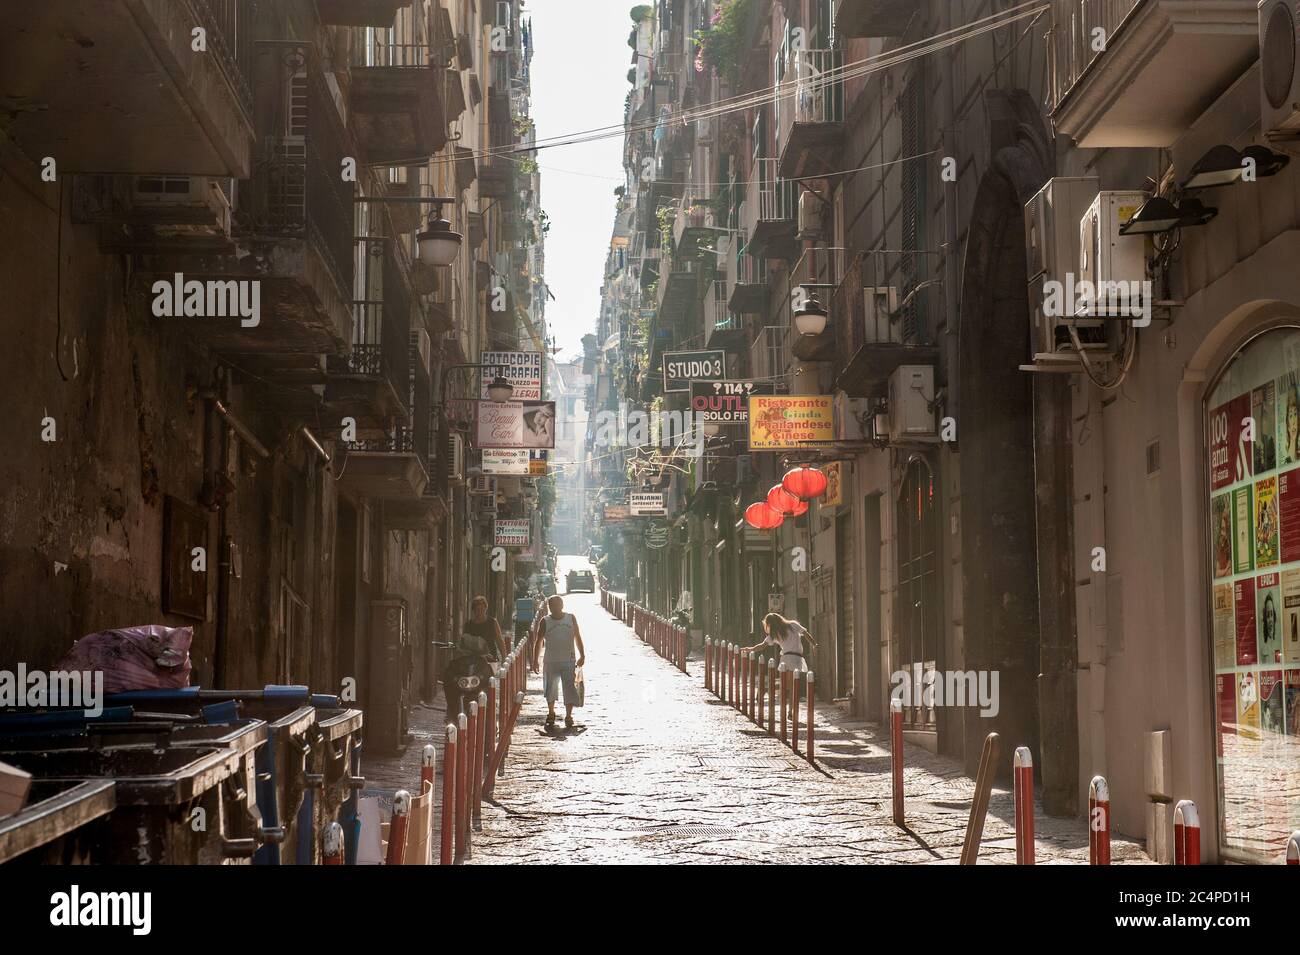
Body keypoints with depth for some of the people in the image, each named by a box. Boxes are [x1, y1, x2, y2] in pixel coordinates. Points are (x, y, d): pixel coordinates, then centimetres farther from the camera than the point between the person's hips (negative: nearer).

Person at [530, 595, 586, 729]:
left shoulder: (571, 618, 3)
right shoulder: (545, 622, 0)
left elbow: (577, 638, 9)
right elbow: (539, 642, 5)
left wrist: (582, 655, 4)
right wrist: (535, 660, 1)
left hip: (569, 661, 0)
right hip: (551, 662, 0)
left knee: (570, 688, -8)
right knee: (550, 689, 9)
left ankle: (568, 716, -4)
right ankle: (551, 713, 29)